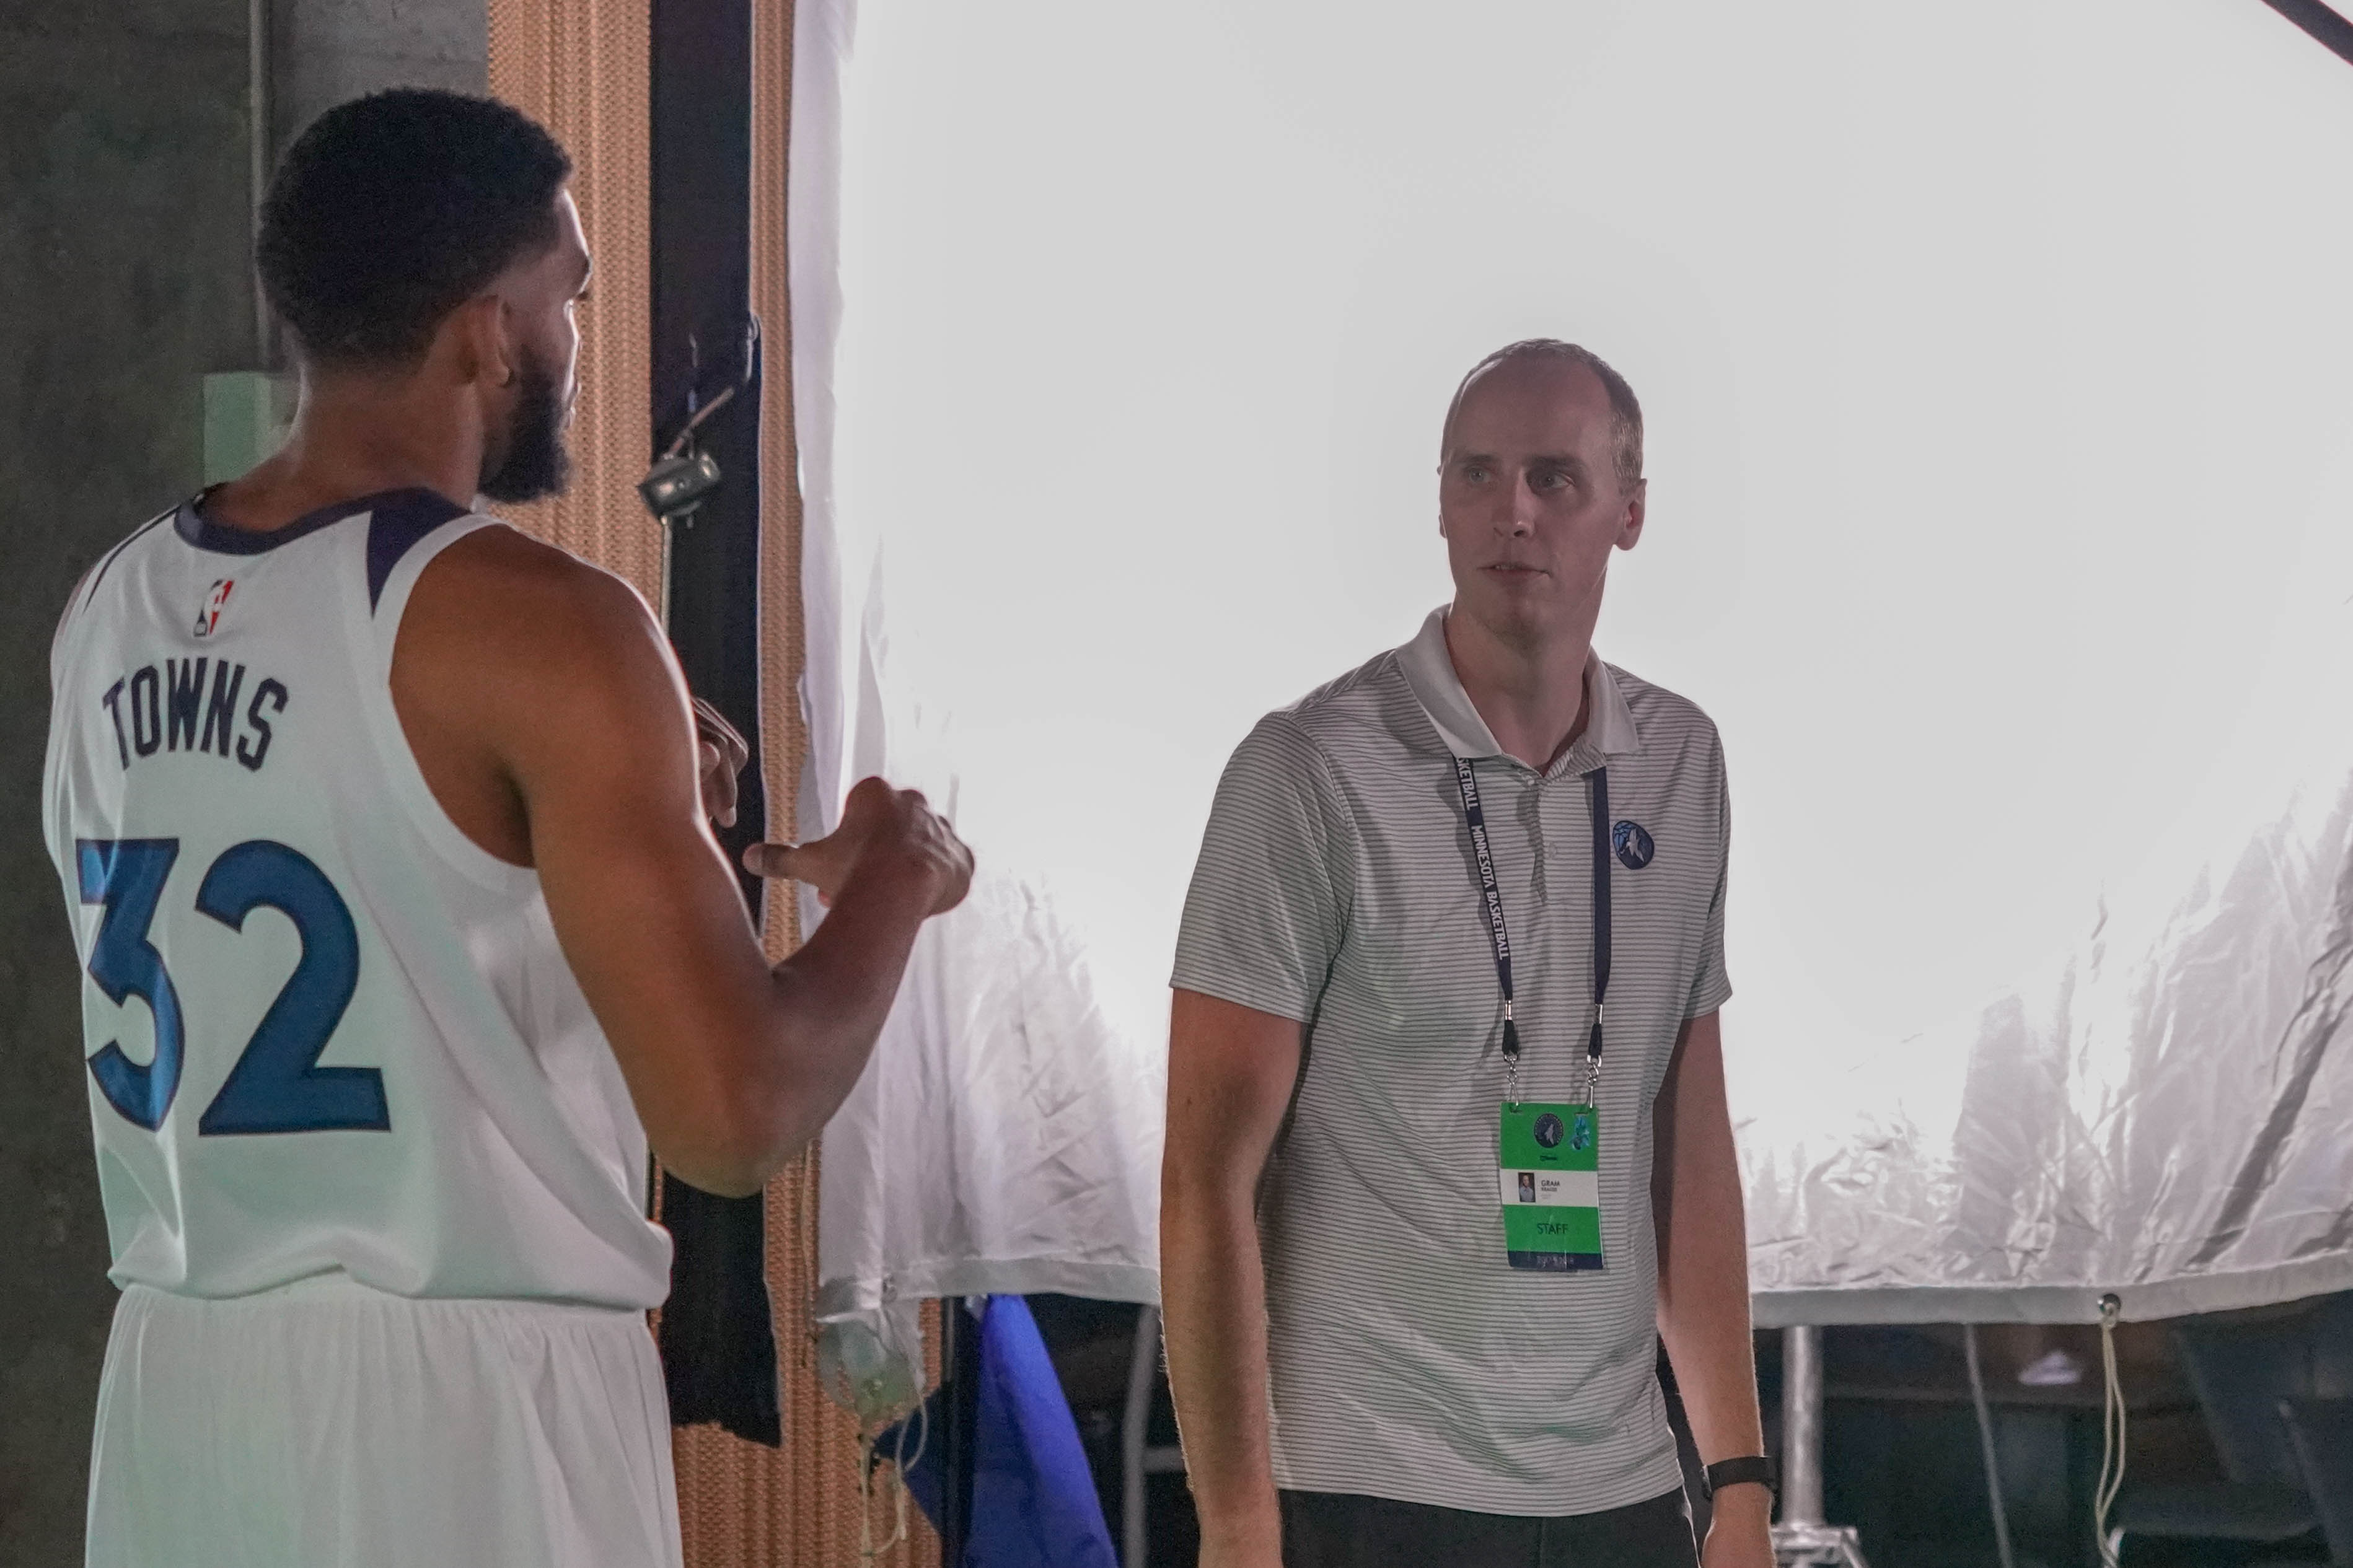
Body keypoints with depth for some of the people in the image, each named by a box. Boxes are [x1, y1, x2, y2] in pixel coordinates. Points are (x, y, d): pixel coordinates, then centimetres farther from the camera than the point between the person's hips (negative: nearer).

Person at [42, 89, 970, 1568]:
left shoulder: (115, 611, 7)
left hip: (177, 1394, 7)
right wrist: (892, 878, 0)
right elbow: (732, 1117, -17)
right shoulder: (528, 622, -14)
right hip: (462, 1410, -7)